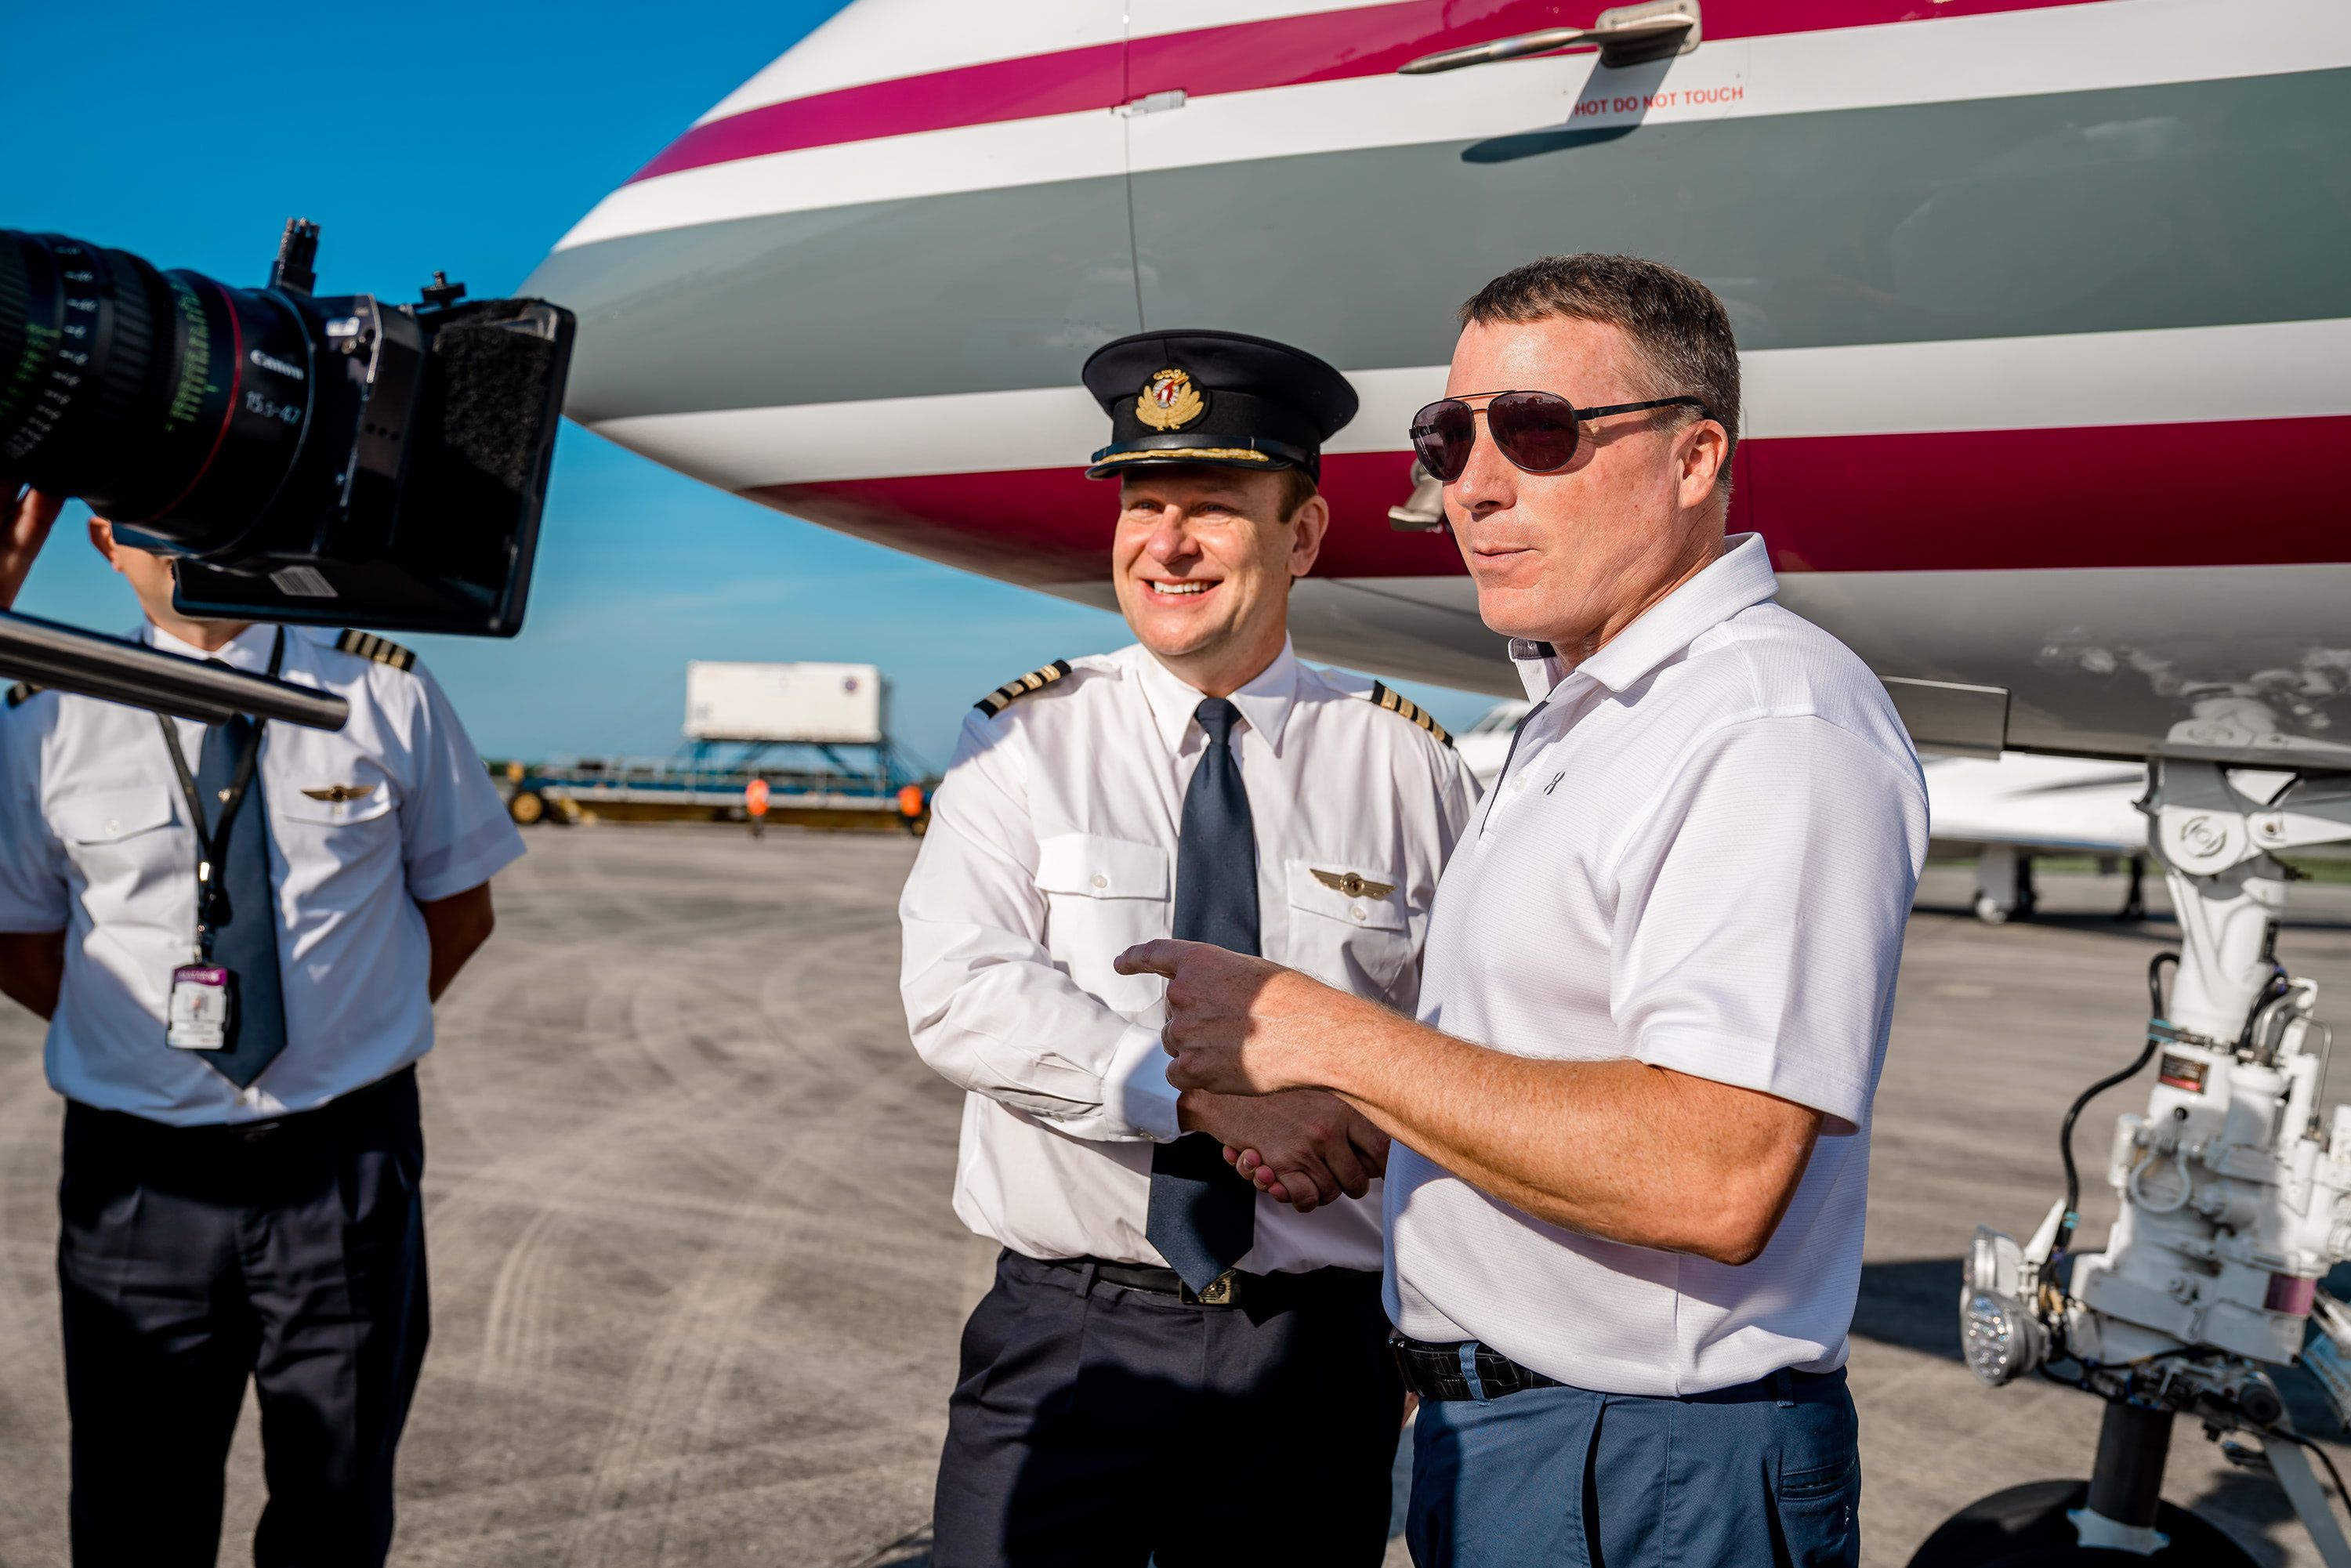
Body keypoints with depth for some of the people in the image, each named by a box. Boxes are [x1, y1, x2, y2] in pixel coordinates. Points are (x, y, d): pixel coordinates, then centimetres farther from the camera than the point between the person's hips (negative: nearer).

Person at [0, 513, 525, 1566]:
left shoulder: (386, 695, 0)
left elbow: (460, 905, 9)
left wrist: (350, 1035, 3)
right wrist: (152, 1038, 1)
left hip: (346, 1162, 0)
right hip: (139, 1177, 0)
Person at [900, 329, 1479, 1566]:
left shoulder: (1407, 765, 2)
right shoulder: (1024, 741, 0)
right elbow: (956, 995, -13)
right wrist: (1212, 1096, -22)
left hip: (1318, 1358, 1)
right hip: (1067, 1339, 0)